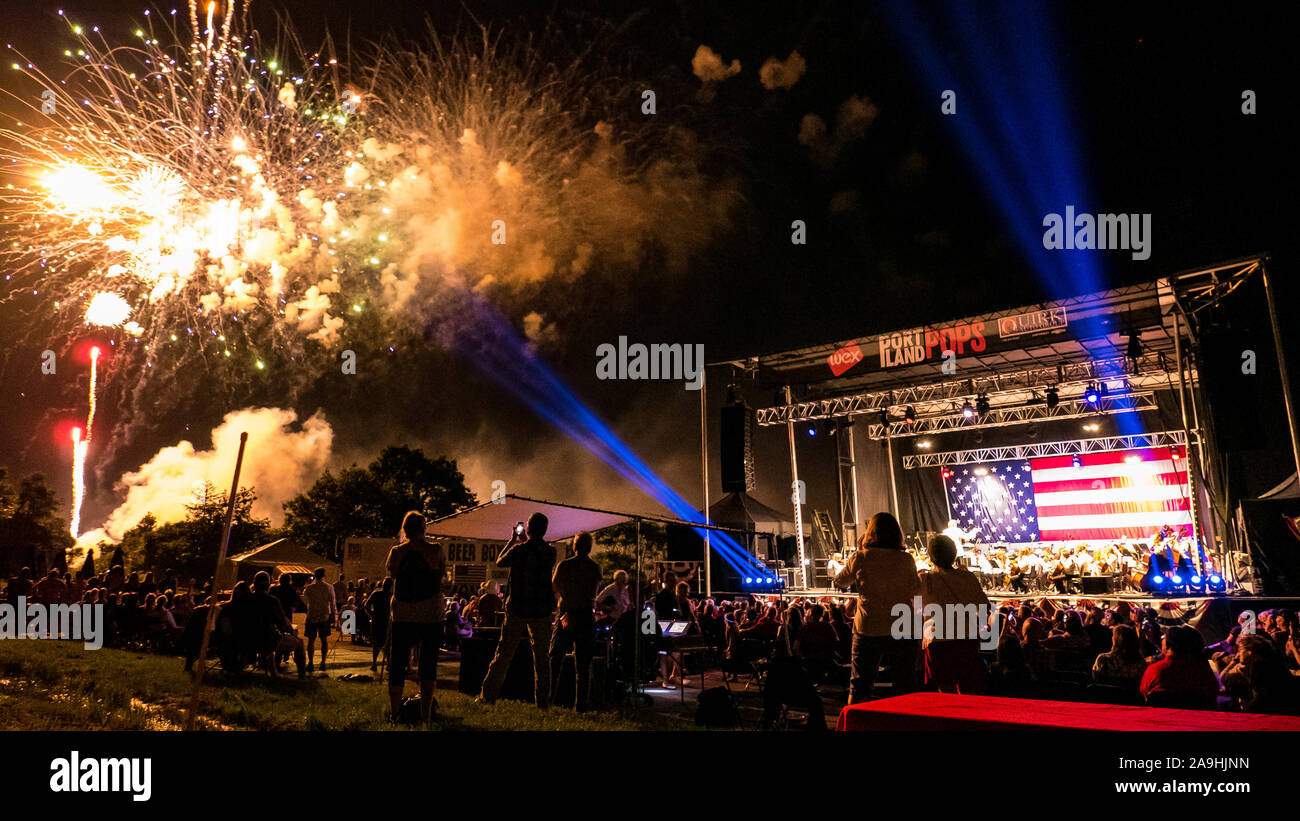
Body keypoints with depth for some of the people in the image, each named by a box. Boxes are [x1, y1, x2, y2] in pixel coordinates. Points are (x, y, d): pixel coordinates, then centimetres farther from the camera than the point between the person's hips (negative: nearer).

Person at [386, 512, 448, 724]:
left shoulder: (396, 552, 0)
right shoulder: (436, 551, -5)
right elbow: (442, 577, 5)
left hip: (402, 615, 1)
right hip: (431, 613, -1)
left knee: (398, 663, 8)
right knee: (428, 663, 7)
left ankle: (394, 715, 11)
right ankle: (425, 714, 7)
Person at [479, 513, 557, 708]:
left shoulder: (518, 550, -10)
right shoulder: (550, 552, -3)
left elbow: (499, 562, 8)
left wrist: (511, 541, 21)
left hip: (517, 609, -1)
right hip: (542, 611, 1)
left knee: (504, 654, 10)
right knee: (542, 657, 9)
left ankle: (488, 695, 14)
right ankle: (543, 699, 9)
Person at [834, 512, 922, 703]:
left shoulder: (860, 559, -6)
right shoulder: (905, 560, -7)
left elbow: (839, 581, 11)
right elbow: (917, 591, 5)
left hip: (867, 630, 0)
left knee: (859, 687, 11)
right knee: (904, 688, 11)